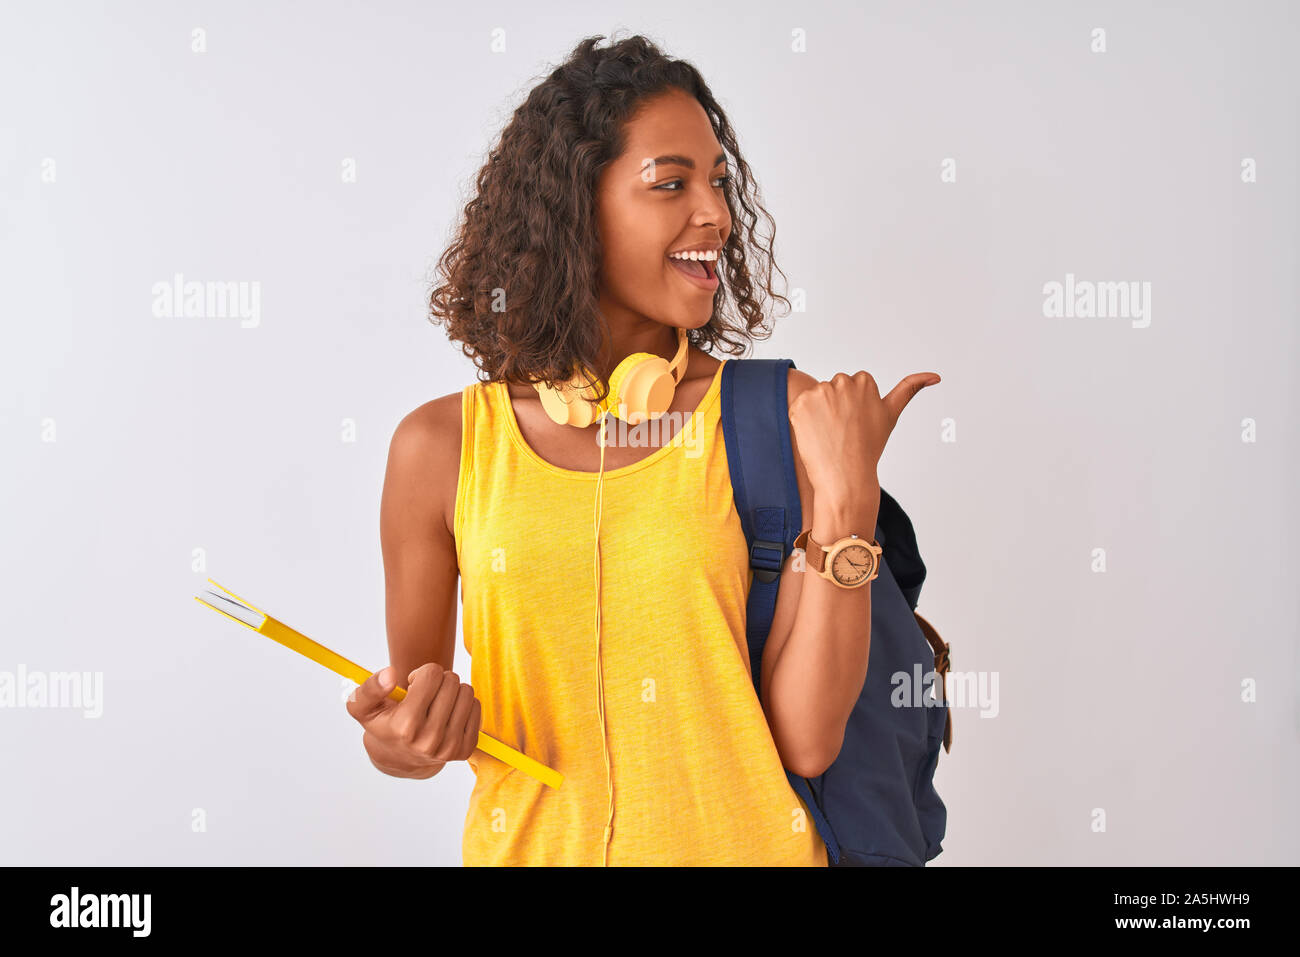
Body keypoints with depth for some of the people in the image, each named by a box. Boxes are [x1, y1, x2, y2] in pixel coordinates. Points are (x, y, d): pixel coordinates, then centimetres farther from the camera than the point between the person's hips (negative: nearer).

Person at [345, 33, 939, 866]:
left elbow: (808, 742, -14)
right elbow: (408, 710, 5)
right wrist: (400, 743, -16)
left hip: (740, 842, 0)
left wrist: (846, 494, -18)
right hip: (534, 844, 1)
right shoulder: (443, 447, -7)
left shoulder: (782, 418, -9)